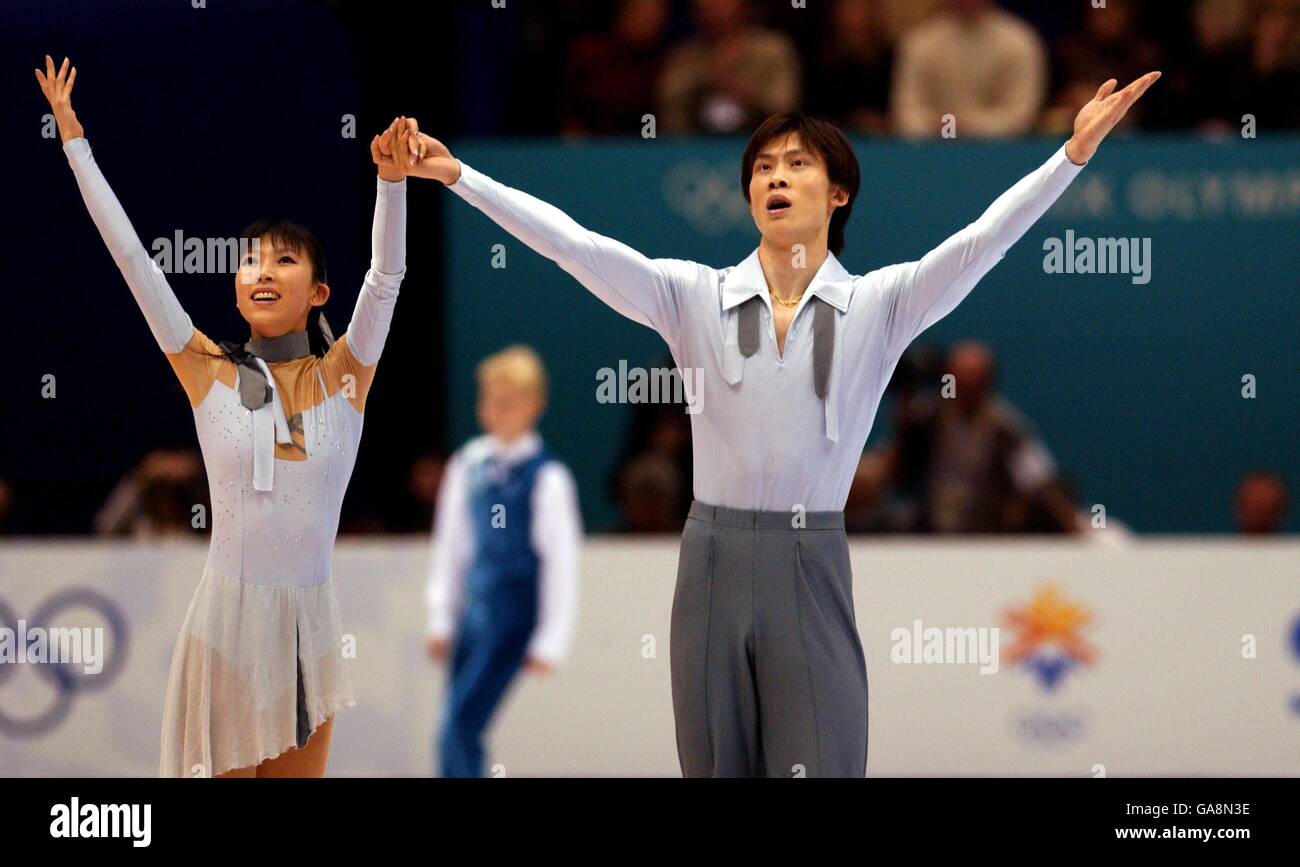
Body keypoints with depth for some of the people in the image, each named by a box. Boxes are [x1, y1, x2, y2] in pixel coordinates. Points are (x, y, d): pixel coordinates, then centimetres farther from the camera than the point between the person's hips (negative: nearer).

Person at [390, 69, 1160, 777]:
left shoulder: (879, 306, 0)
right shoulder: (694, 297, 2)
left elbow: (982, 240, -10)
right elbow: (572, 244, -4)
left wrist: (1076, 153, -21)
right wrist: (461, 178, -11)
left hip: (813, 565, -2)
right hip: (715, 559, 2)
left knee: (819, 763, -4)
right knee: (718, 763, 7)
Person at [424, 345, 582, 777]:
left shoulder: (546, 477, -10)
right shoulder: (469, 464, 6)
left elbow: (561, 561, -8)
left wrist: (549, 642, -7)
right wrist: (440, 620, 13)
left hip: (515, 615, -6)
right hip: (474, 608, 6)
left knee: (459, 722, -16)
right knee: (459, 729, 7)